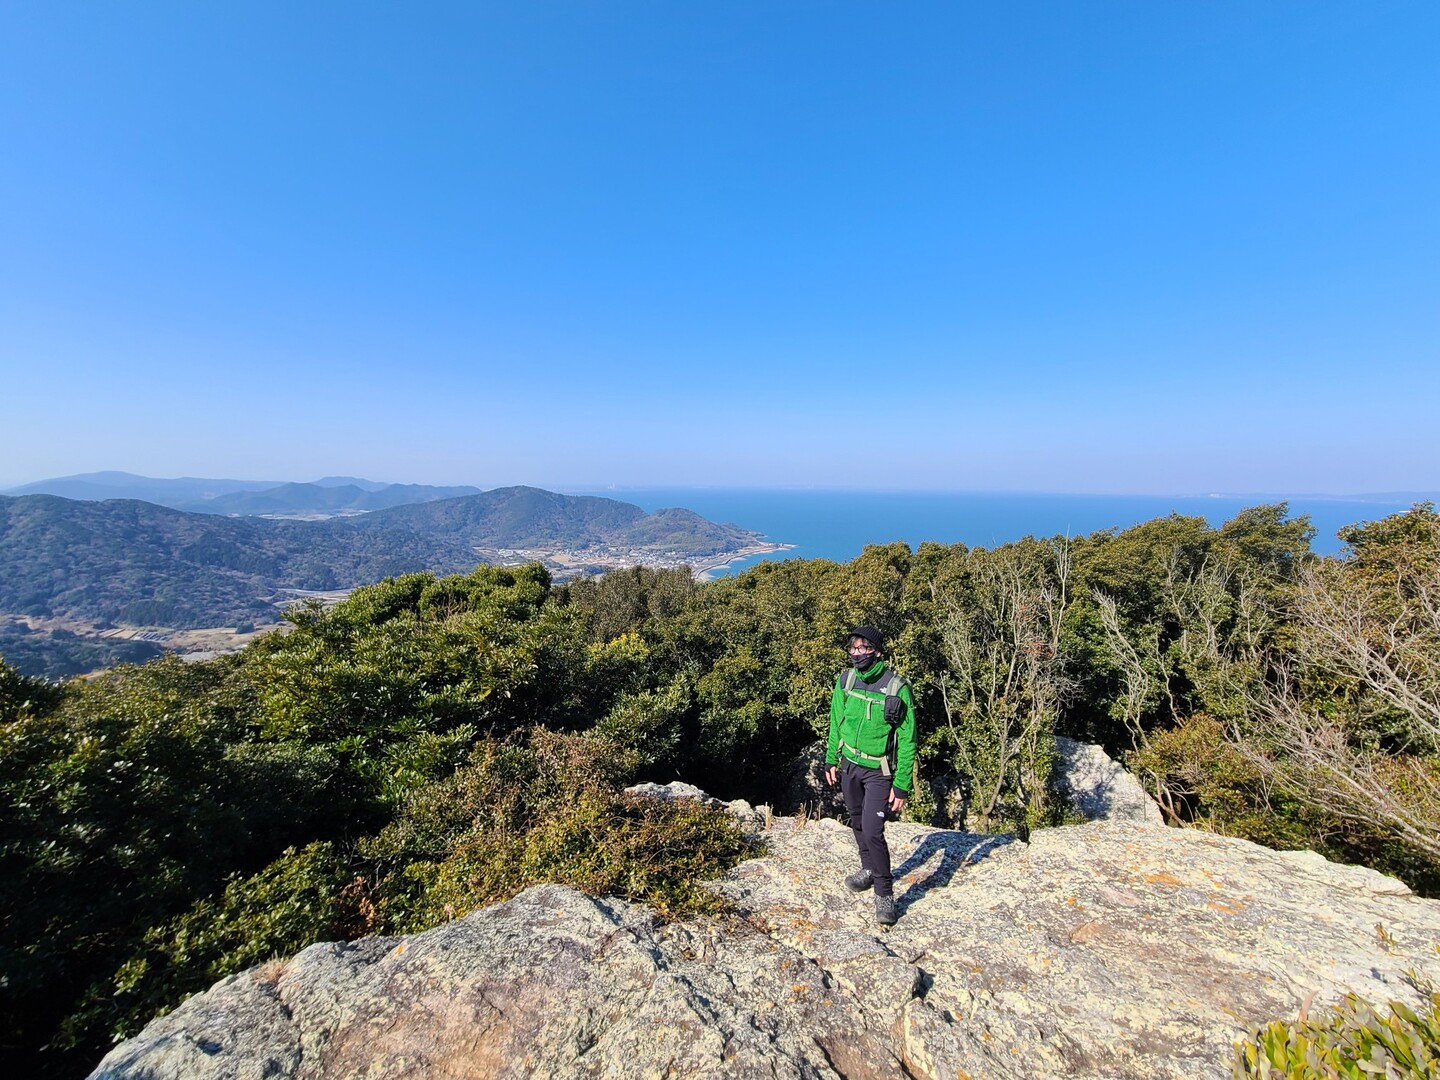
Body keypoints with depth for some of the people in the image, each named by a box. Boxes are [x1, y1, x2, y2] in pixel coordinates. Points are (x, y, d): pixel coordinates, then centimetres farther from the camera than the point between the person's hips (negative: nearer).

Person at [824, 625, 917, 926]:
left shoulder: (897, 687, -21)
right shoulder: (845, 680, -6)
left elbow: (907, 741, -15)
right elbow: (836, 723, 8)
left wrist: (901, 786, -14)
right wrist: (831, 760, 11)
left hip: (878, 771, -5)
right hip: (848, 765, 5)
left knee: (872, 831, -11)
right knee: (858, 822, 19)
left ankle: (885, 894, 10)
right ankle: (869, 869, 43)